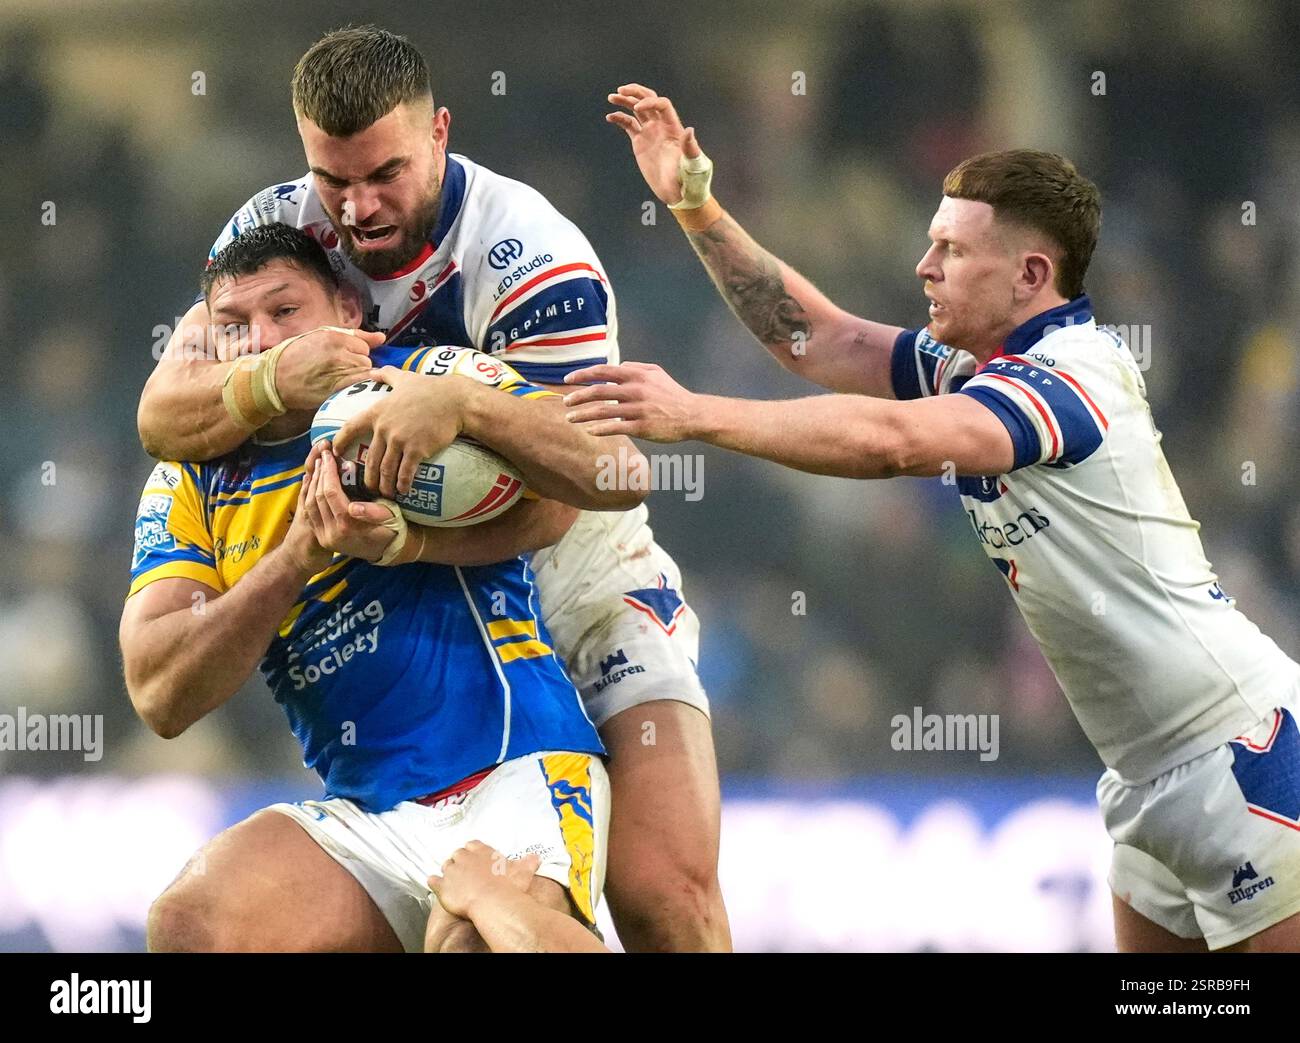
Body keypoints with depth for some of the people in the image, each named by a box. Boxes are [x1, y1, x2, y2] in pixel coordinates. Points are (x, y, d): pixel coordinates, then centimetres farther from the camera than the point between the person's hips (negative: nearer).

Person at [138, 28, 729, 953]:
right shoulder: (279, 229, -7)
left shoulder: (532, 254, -22)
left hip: (584, 595, -4)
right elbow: (162, 419, -11)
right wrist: (273, 384, -32)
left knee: (665, 894, -18)